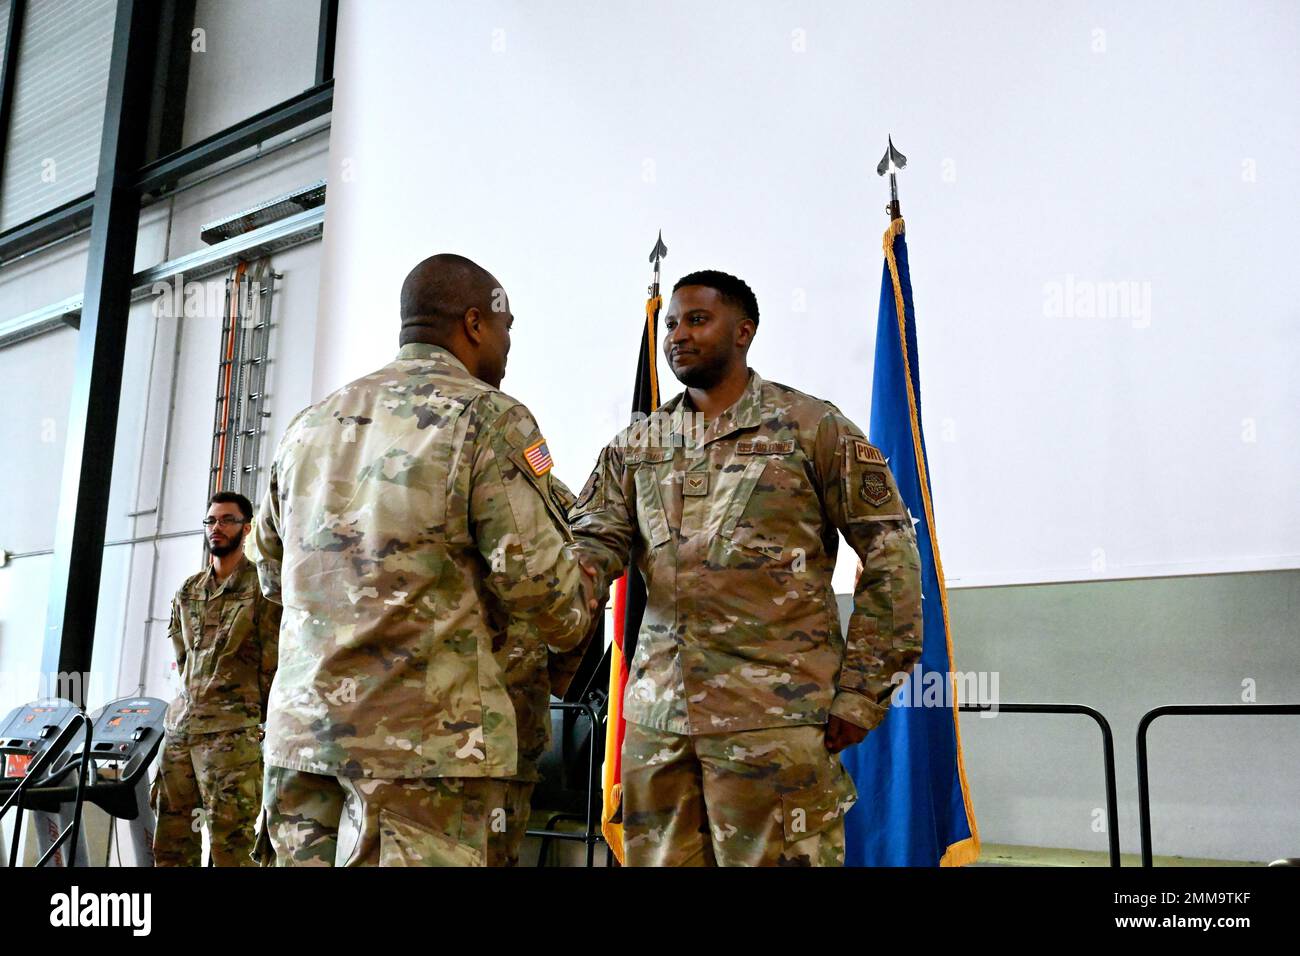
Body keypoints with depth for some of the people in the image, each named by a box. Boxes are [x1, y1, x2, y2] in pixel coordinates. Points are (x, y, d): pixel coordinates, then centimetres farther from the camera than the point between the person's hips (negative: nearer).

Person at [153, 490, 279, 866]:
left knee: (229, 841, -8)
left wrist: (257, 718, -2)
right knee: (171, 842, 9)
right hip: (180, 723, 7)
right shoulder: (187, 592, 16)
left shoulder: (260, 588, -4)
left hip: (231, 731, -7)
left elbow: (273, 663, -5)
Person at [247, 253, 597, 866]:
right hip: (438, 738, -6)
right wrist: (576, 620, 8)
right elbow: (539, 579, -13)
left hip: (301, 732, 7)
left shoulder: (309, 426, 16)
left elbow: (273, 572, 25)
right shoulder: (487, 417, -6)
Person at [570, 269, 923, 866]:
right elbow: (594, 542, 4)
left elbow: (890, 554, -1)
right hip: (658, 711, 4)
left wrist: (863, 689, -6)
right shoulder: (635, 447, 14)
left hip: (776, 712, -4)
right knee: (659, 857, 11)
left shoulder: (811, 428, 1)